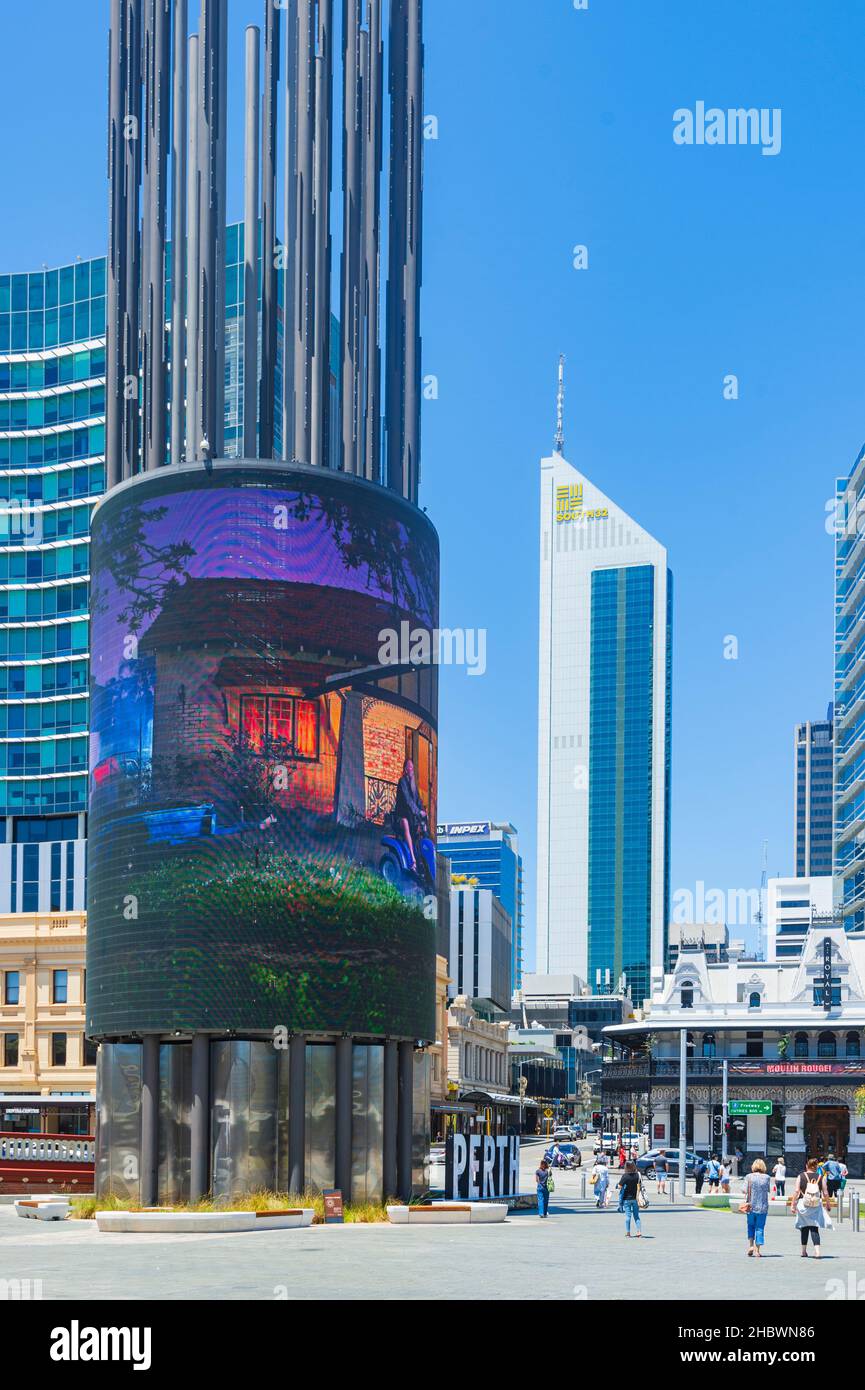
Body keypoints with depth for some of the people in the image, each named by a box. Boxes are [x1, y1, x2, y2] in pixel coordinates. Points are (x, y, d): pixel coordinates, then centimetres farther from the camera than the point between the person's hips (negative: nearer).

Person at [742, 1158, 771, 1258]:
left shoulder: (749, 1177, -4)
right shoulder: (766, 1177, -2)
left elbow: (746, 1191, -8)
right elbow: (768, 1190, 8)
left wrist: (746, 1202, 4)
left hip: (751, 1206, 0)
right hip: (763, 1206, 0)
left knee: (751, 1225, 17)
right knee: (760, 1228, 6)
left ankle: (751, 1245, 2)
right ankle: (757, 1250, 5)